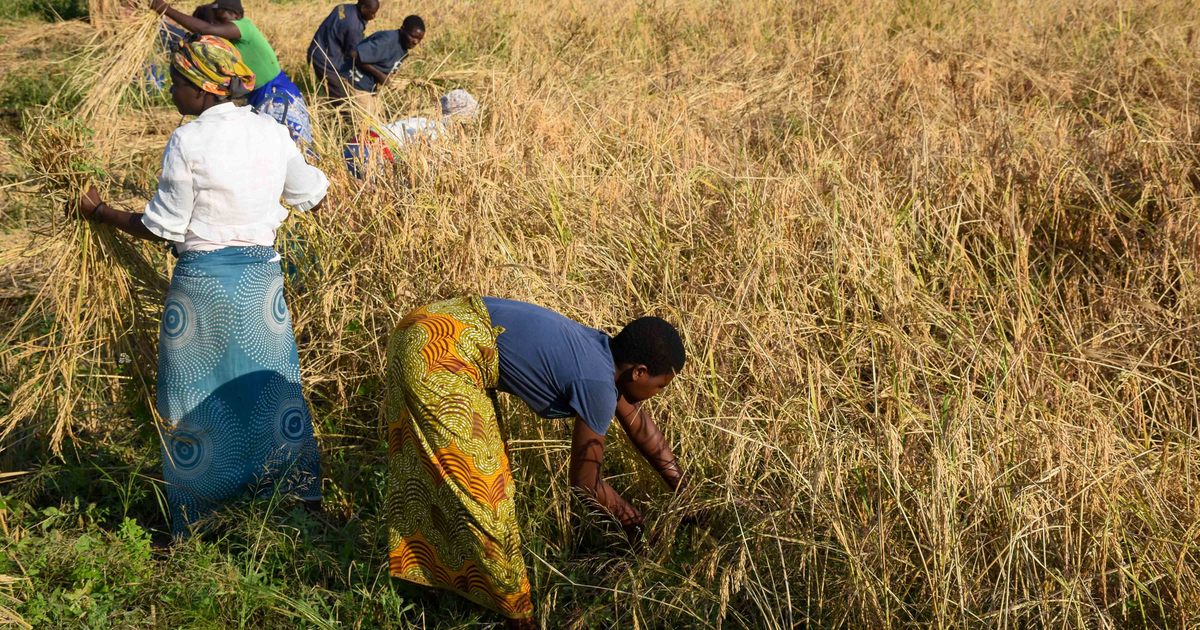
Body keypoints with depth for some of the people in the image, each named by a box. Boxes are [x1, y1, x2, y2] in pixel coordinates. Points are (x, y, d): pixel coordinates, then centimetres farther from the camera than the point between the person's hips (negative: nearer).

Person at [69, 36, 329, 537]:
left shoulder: (188, 142, -14)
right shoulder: (272, 134, 1)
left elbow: (162, 227, -10)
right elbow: (313, 197, 12)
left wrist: (101, 213, 4)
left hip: (203, 278, -5)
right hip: (262, 272, 5)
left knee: (196, 400, 7)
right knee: (272, 386, 14)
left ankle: (194, 527, 15)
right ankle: (299, 498, 19)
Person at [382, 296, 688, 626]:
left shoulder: (604, 351, 11)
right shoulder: (597, 383, -15)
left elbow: (640, 424, 26)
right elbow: (584, 481, -4)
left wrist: (685, 494, 33)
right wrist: (632, 519, 13)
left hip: (425, 333, 10)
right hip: (439, 352, -10)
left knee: (427, 468, 23)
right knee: (474, 478, 2)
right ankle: (515, 610, 15)